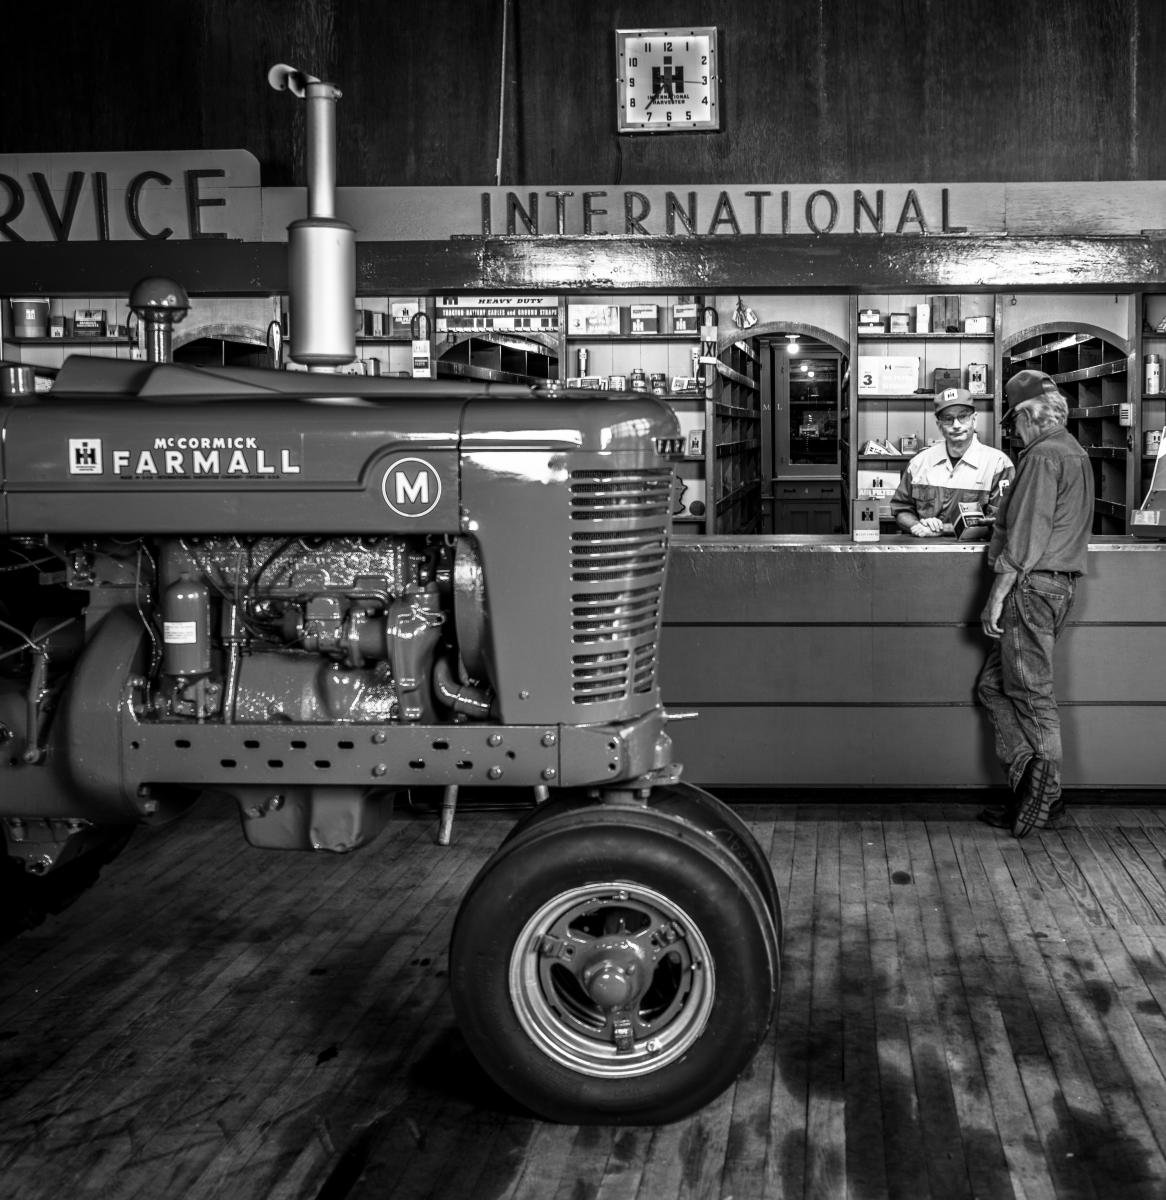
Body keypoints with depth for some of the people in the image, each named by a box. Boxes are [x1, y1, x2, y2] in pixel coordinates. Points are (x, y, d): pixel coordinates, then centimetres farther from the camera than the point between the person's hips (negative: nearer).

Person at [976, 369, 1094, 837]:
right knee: (994, 685, 12)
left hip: (1033, 586, -10)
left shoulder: (1043, 456, -13)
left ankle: (1044, 798, -1)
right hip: (1058, 583, 10)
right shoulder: (1075, 452, 18)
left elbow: (1027, 536, -19)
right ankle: (1031, 784, 10)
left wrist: (997, 596, -17)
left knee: (1032, 696, -4)